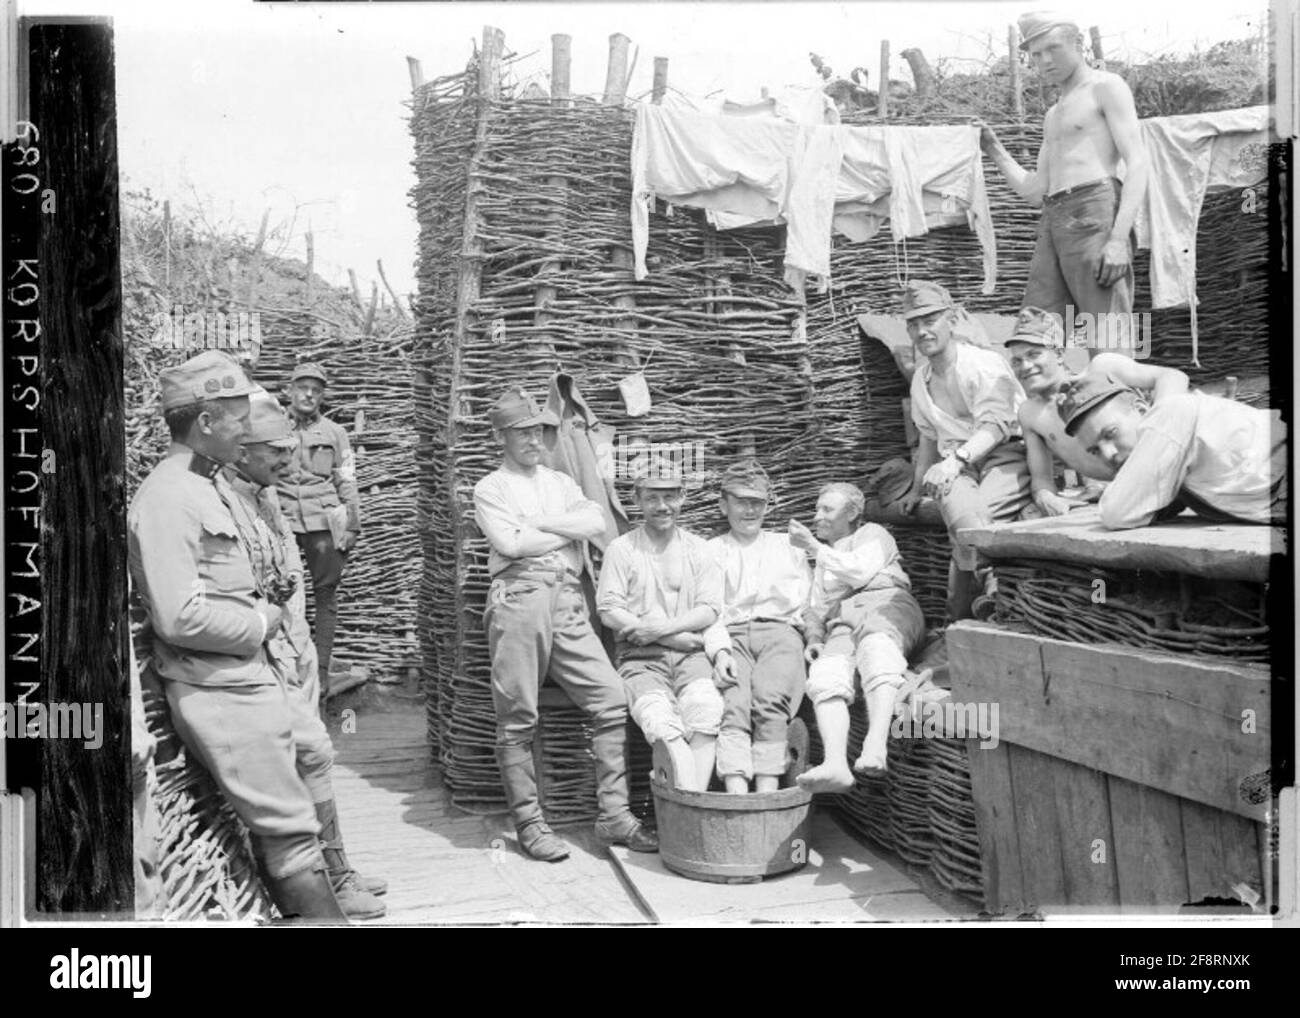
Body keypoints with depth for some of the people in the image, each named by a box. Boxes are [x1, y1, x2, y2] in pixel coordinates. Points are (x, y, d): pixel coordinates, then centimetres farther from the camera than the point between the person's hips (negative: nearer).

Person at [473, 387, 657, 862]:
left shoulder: (561, 482, 23)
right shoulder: (491, 488, 10)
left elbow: (596, 521, 4)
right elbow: (510, 542, -8)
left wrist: (539, 523, -3)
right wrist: (569, 532, 3)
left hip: (569, 601, 4)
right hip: (519, 598, -4)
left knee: (611, 699, -5)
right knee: (518, 719, -2)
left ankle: (615, 815, 1)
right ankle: (528, 823, 10)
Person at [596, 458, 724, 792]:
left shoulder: (698, 549, 16)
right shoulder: (621, 549, 9)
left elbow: (709, 610, 7)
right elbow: (609, 611, -2)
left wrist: (661, 628, -12)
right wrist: (677, 637, -8)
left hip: (690, 654, 2)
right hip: (639, 656, -1)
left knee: (706, 710, -29)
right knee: (661, 722, -29)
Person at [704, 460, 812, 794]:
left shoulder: (788, 546, 27)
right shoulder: (711, 551, 22)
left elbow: (809, 601, 19)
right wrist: (719, 650, -10)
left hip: (780, 631, 0)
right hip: (731, 636, 0)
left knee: (770, 699, -31)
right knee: (733, 704, -30)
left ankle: (767, 791, -40)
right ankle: (736, 794, -43)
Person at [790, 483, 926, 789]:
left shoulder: (873, 534, 23)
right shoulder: (823, 559, 40)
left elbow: (860, 572, 1)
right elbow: (815, 607, 28)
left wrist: (813, 546, 3)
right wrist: (814, 640, 7)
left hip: (885, 605, -4)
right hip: (840, 623, 4)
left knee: (876, 645, -41)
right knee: (825, 674, -30)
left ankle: (875, 748, -60)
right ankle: (835, 764, -50)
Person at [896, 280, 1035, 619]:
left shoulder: (986, 365, -6)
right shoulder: (920, 379, 16)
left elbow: (995, 426, -18)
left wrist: (955, 460, -34)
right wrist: (917, 489, 34)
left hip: (1006, 455, -5)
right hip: (958, 466, 5)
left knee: (970, 520, -33)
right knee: (956, 503, -33)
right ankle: (996, 586, -30)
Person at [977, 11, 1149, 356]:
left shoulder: (1107, 86, 6)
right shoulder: (1054, 116, 29)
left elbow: (1138, 165, -6)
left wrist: (1119, 239, -19)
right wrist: (994, 149, 18)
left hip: (1095, 214, -7)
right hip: (1053, 224, 8)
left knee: (1108, 347, -14)